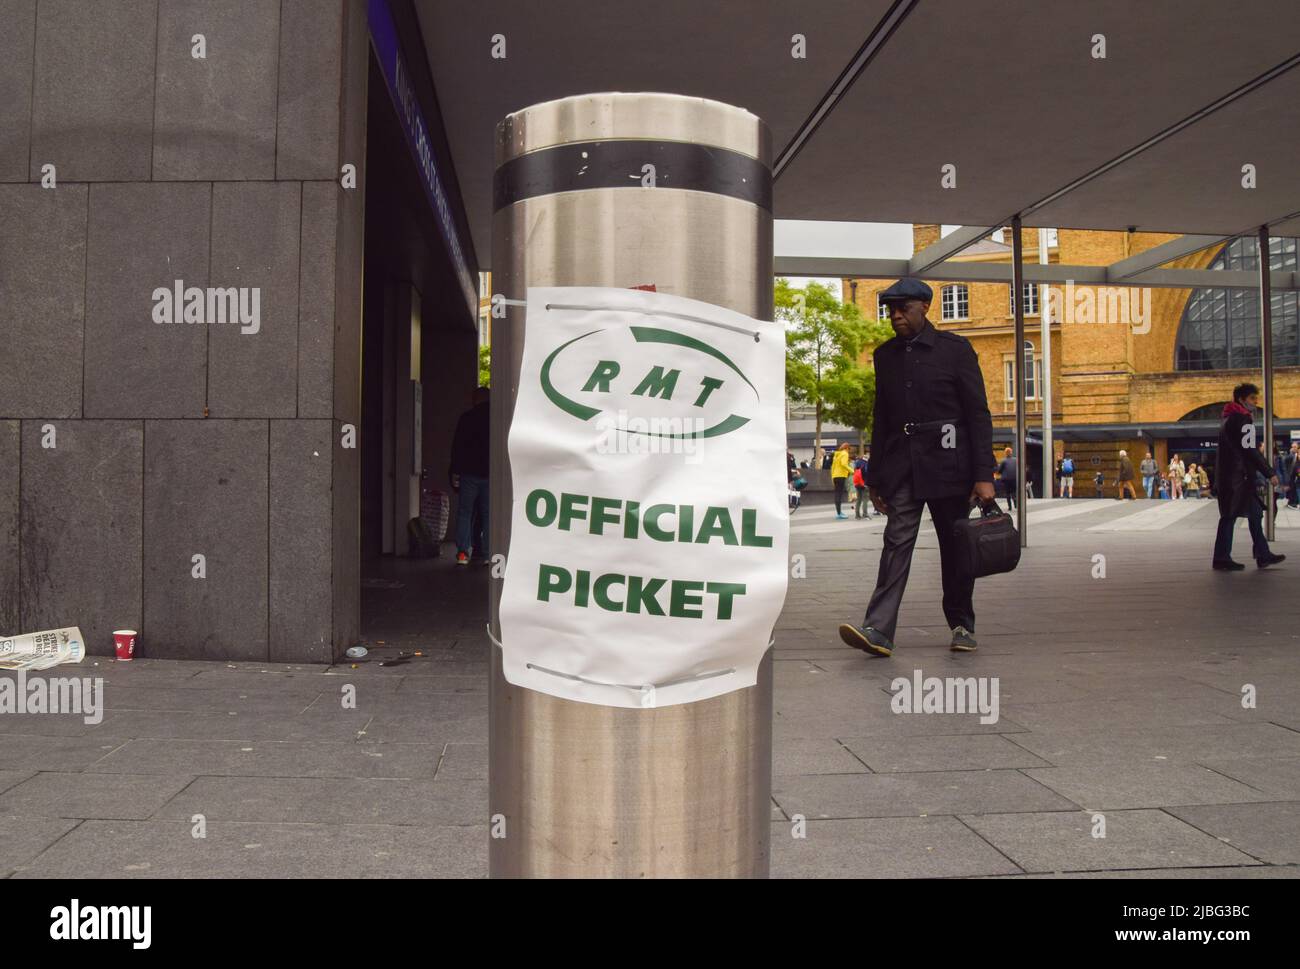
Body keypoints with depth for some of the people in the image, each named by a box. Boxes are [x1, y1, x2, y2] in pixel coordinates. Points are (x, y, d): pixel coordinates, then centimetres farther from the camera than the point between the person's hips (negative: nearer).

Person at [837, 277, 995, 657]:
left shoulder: (955, 349, 1)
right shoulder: (884, 355, 13)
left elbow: (978, 414, -2)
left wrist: (984, 475, -9)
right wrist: (875, 478, 15)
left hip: (946, 464, -2)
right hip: (901, 465, 3)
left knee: (954, 546, 6)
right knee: (897, 542, -8)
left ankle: (961, 626, 21)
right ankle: (878, 630, -15)